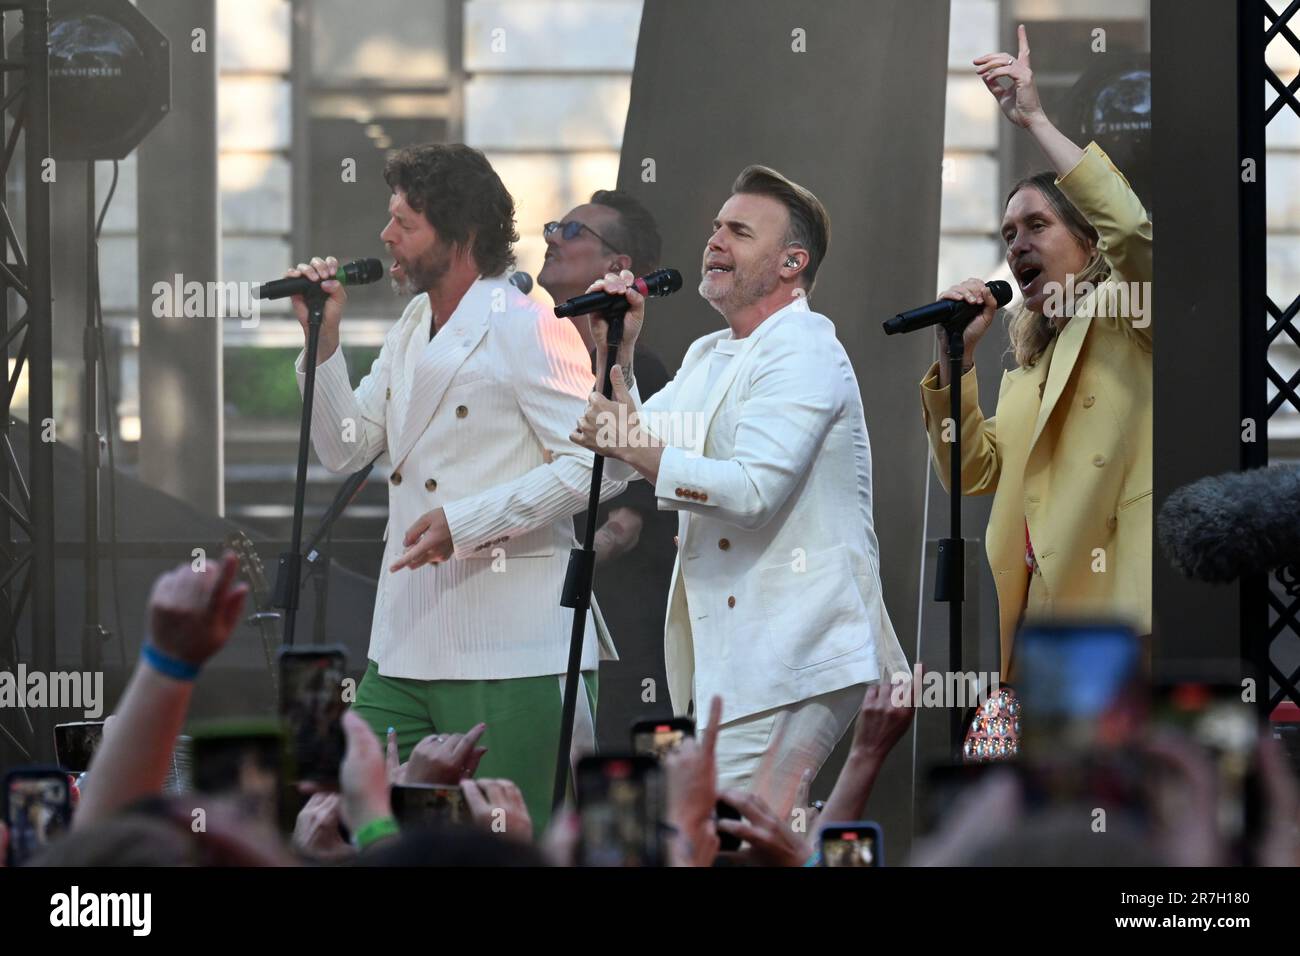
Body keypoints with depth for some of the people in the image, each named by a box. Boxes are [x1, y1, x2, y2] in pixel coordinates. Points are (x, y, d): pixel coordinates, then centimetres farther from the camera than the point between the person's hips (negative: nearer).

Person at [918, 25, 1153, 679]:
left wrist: (1035, 122, -14)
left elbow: (1133, 230, -16)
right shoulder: (1030, 364, 29)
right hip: (1039, 612, 7)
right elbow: (973, 474, 20)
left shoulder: (1123, 315, 7)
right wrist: (956, 359, 8)